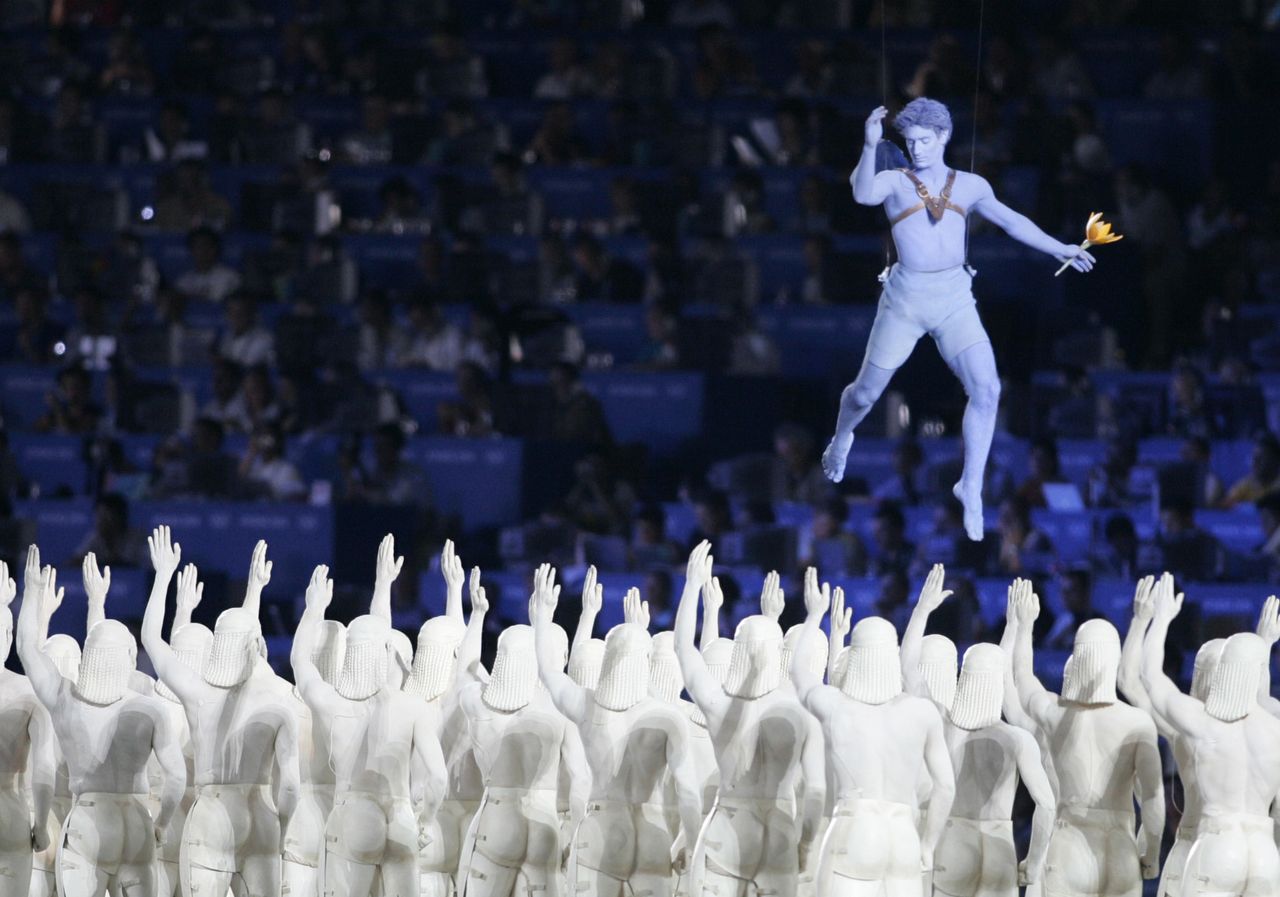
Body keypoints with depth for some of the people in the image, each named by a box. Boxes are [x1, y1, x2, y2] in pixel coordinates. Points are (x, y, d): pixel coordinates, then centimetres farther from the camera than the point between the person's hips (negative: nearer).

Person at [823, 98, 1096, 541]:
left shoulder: (969, 186, 9)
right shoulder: (895, 182, -2)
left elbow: (1011, 221, 20)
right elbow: (863, 193, -24)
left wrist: (1058, 248, 18)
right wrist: (870, 147, -39)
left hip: (955, 299, 2)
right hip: (906, 299, -2)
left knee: (986, 390, -14)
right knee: (866, 393, 11)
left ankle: (971, 487, -3)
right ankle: (840, 441, 45)